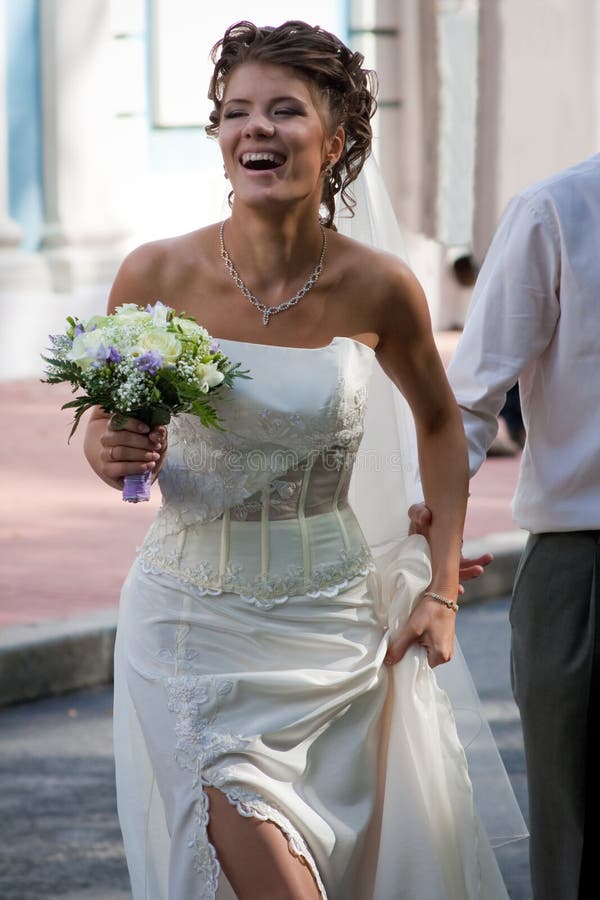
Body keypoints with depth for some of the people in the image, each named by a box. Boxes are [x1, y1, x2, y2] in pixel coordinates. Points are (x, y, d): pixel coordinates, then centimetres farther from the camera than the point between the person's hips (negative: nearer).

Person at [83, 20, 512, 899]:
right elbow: (105, 431, 6)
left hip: (333, 620, 2)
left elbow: (440, 421, 11)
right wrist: (113, 451, -18)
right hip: (193, 619, -2)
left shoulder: (378, 287, -7)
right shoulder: (157, 276, -10)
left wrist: (442, 590, 5)